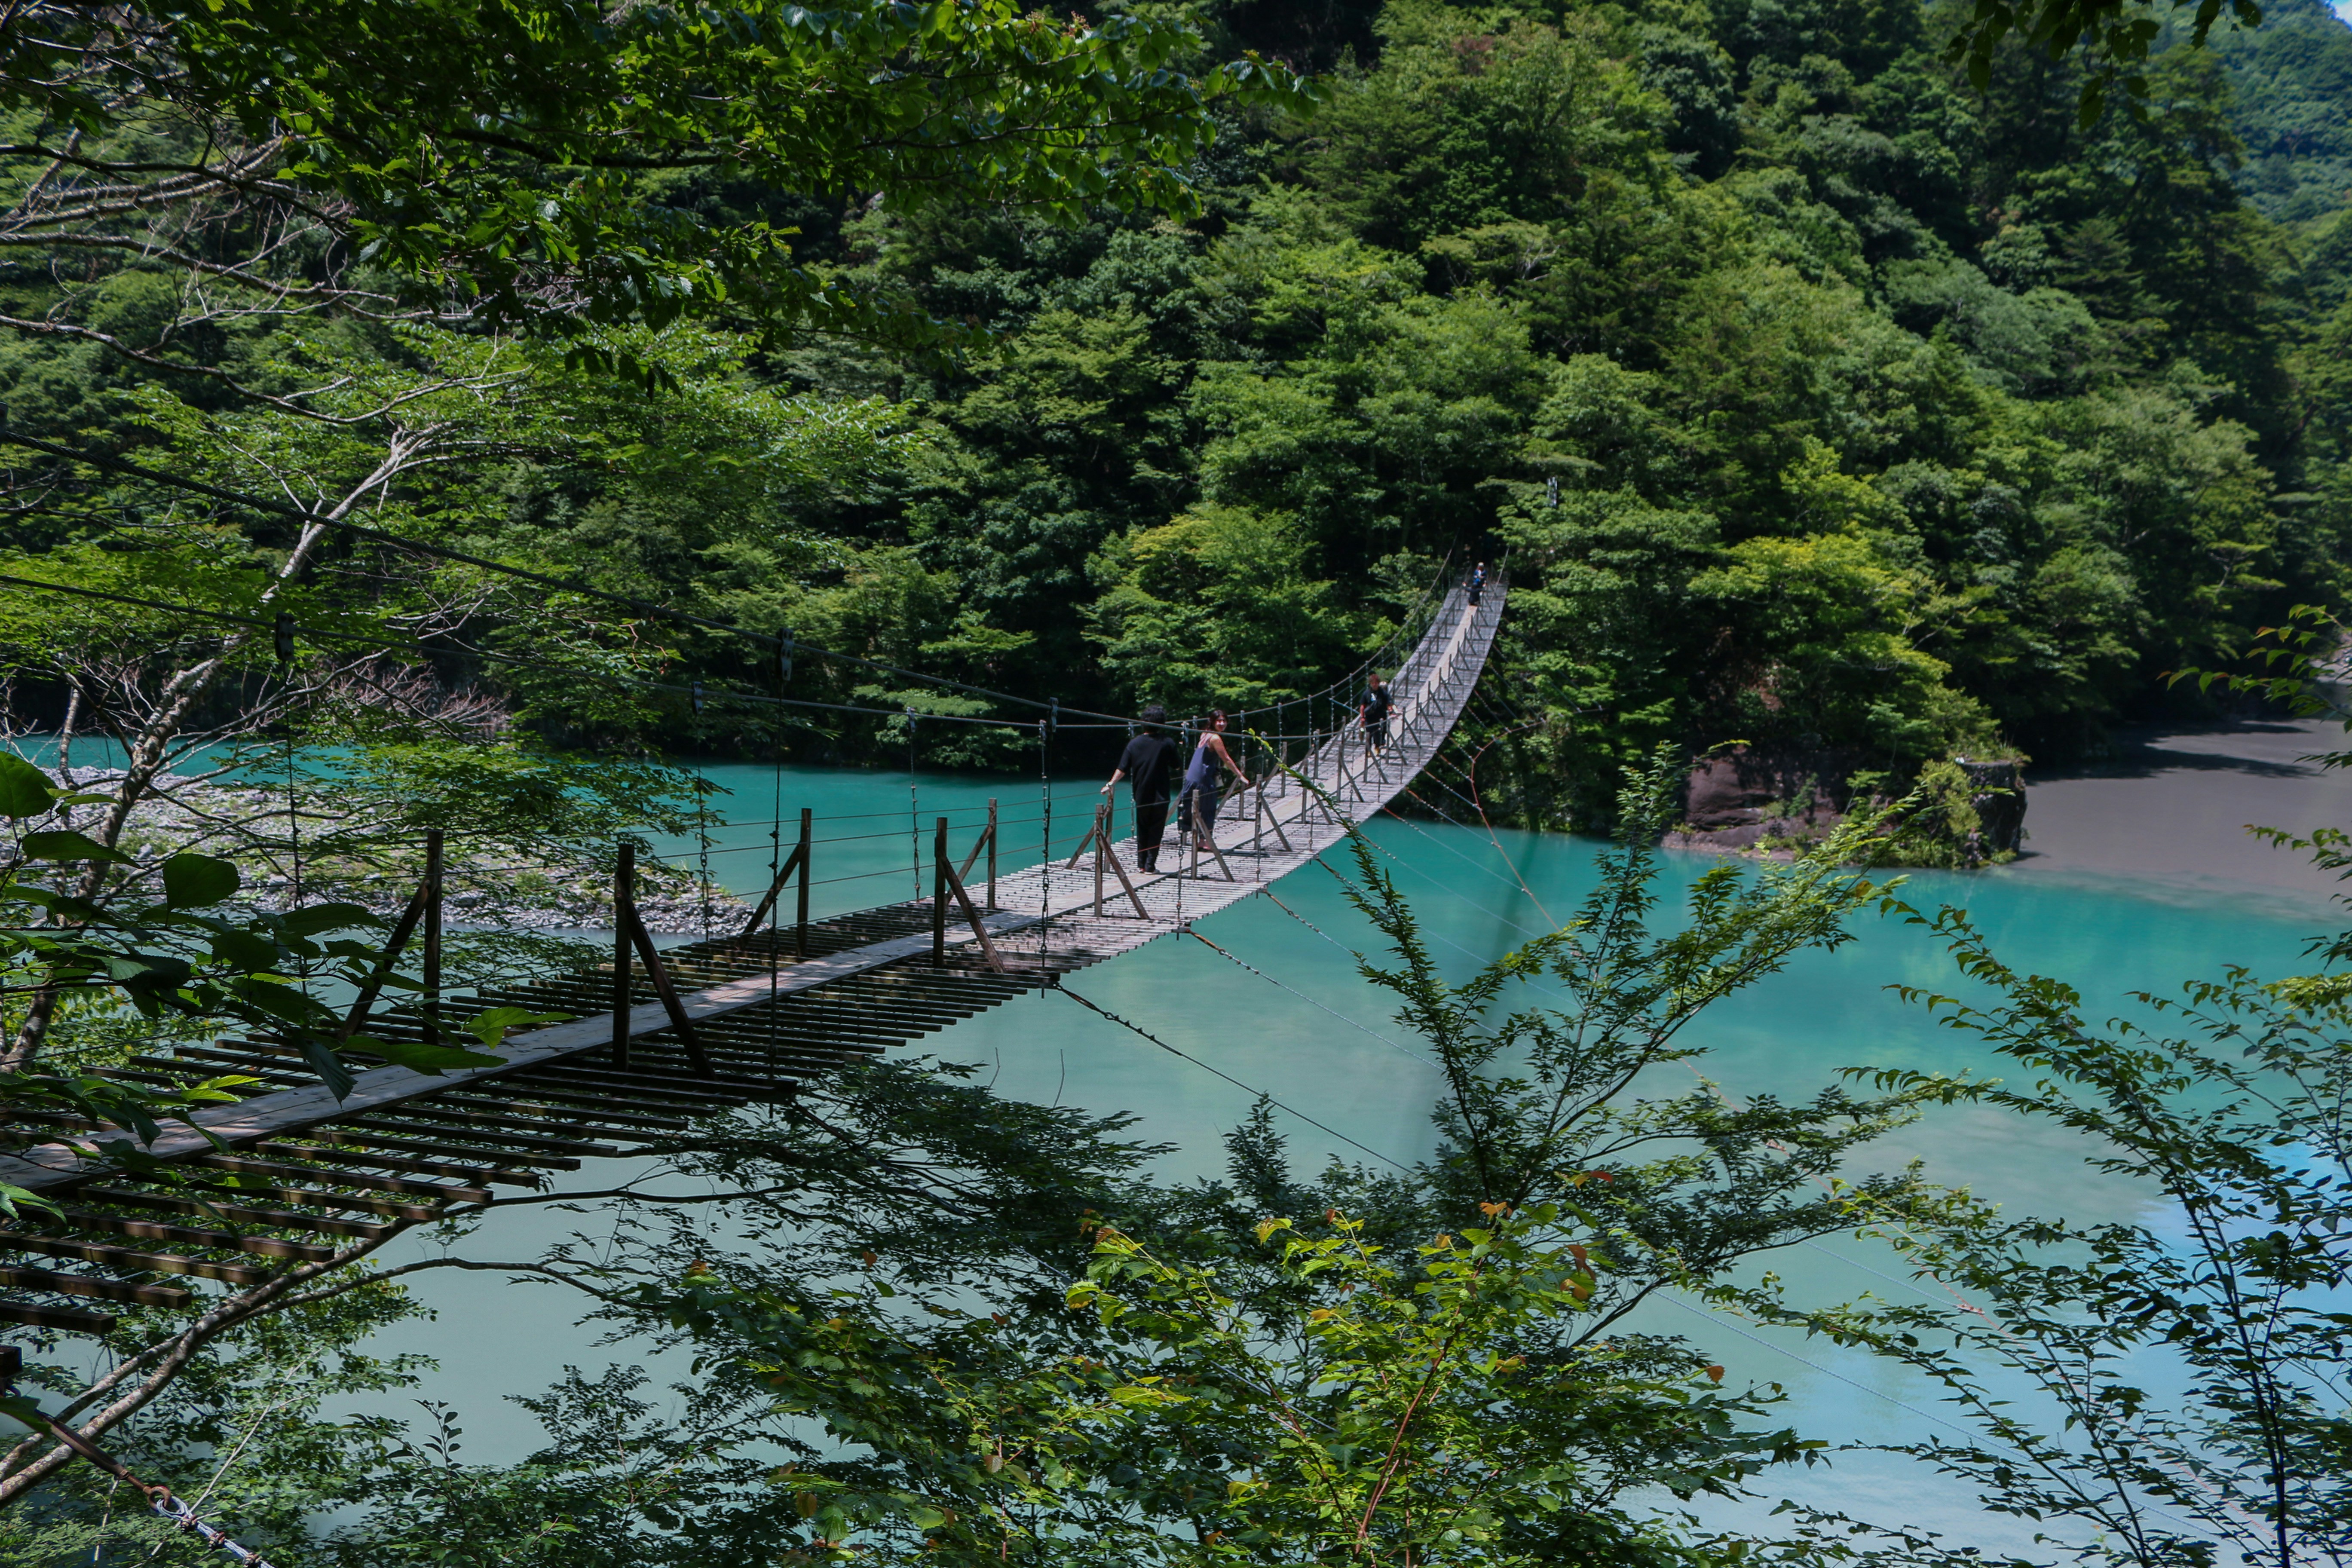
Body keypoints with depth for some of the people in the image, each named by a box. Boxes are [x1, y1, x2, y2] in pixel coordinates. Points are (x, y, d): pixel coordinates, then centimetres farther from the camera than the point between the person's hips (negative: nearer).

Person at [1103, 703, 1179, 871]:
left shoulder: (1134, 743, -2)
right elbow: (1175, 767, 0)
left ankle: (1141, 863, 14)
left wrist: (1111, 784, 6)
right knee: (1156, 830, 6)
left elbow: (1122, 769, -2)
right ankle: (1151, 864, 2)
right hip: (1160, 795, -2)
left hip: (1141, 794, 2)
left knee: (1142, 830, 15)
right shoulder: (1167, 743, -8)